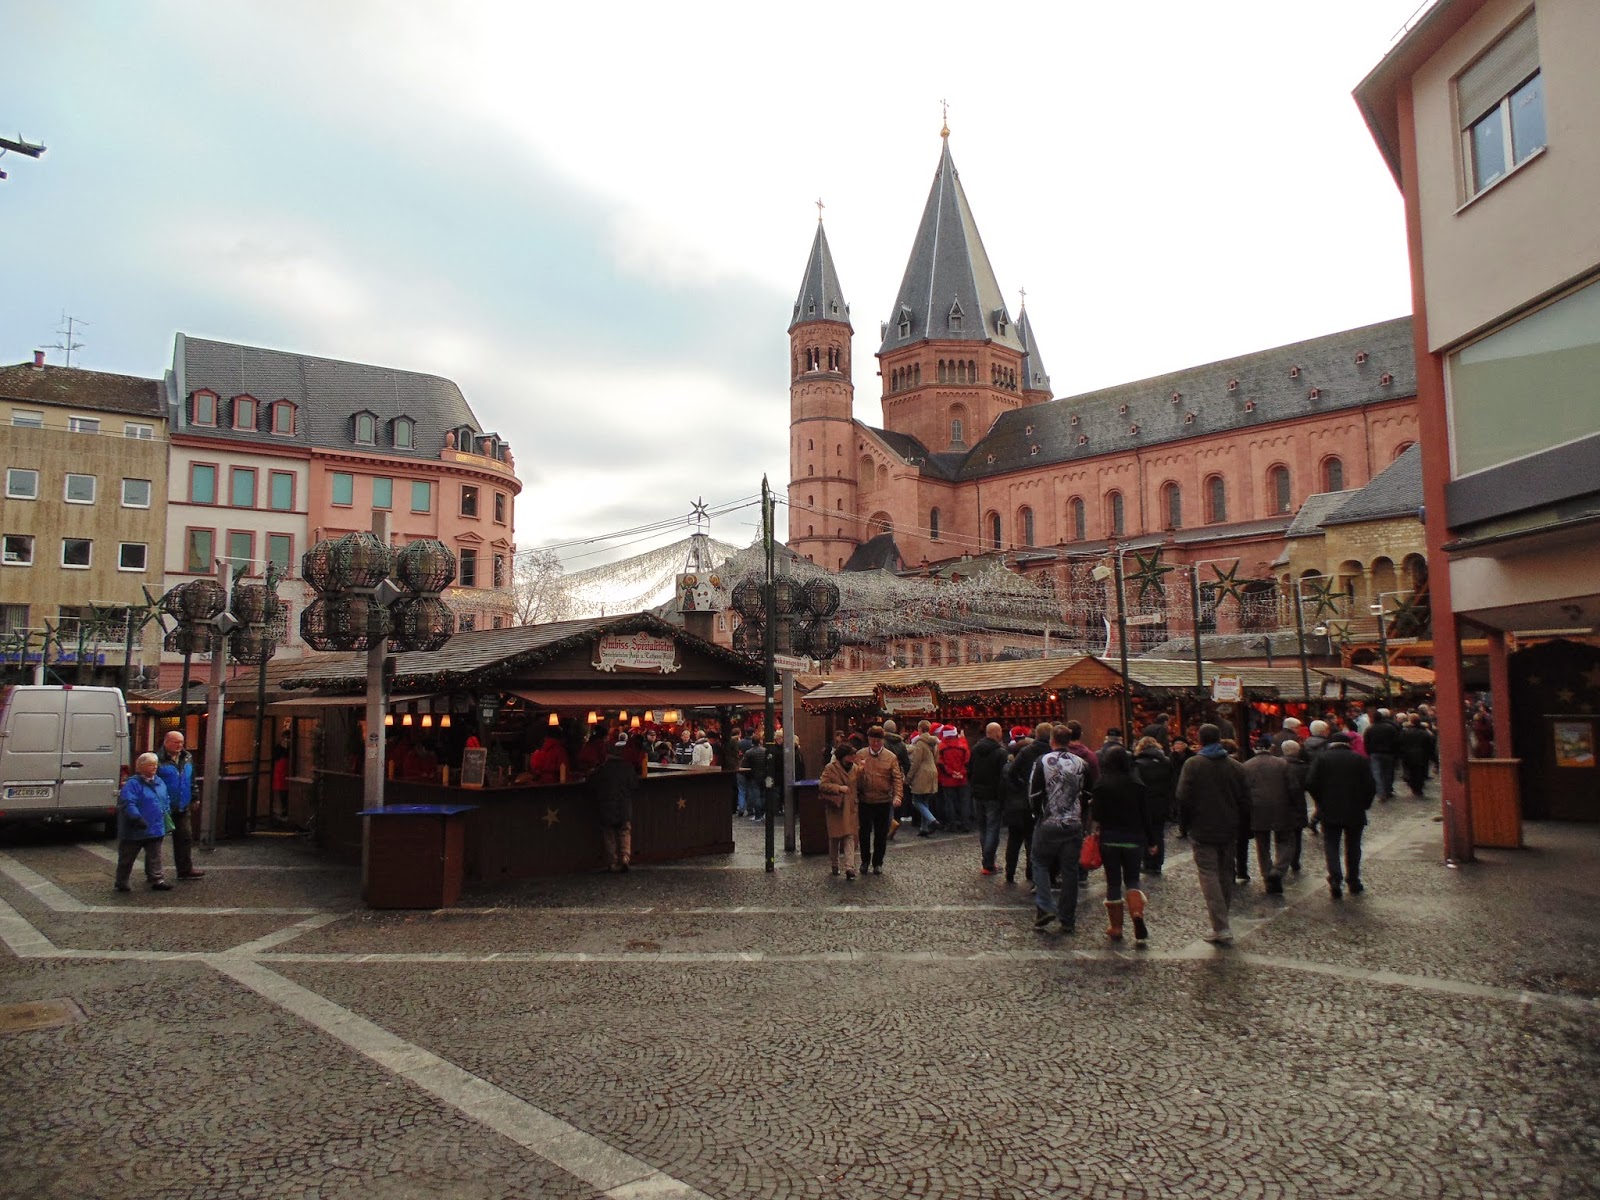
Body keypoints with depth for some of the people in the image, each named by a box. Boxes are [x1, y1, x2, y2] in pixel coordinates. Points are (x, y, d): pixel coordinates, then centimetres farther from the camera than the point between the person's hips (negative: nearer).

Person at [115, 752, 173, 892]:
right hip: (135, 831, -6)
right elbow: (128, 803, -23)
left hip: (156, 829, 6)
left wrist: (166, 811, 10)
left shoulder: (159, 782, 11)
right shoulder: (133, 783, -14)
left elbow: (166, 799, 23)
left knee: (155, 856, 9)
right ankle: (121, 882, 20)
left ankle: (157, 879, 13)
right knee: (127, 858, 9)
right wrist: (137, 818, -30)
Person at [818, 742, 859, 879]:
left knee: (850, 837, -7)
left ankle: (850, 867, -14)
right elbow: (822, 785, -16)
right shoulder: (830, 768, -6)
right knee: (834, 838, 8)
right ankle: (834, 864, 24)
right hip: (836, 808, -4)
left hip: (850, 808, 4)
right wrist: (839, 788, -23)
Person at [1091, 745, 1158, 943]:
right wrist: (1151, 841, 8)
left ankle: (1115, 929, 11)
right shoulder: (1137, 784, -2)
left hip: (1109, 838, -1)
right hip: (1134, 838, 1)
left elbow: (1096, 815, -9)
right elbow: (1146, 815, 1)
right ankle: (1137, 913, -14)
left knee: (1113, 883, 8)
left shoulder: (1102, 785, -7)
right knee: (1132, 880, 13)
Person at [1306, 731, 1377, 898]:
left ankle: (1335, 879, -14)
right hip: (1355, 812, 1)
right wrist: (1364, 804, 9)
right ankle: (1353, 882, 19)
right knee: (1353, 846, 14)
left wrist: (1320, 802, 4)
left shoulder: (1322, 758, -1)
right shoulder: (1359, 759, 2)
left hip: (1329, 811, -1)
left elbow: (1310, 783, -9)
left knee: (1331, 844, 3)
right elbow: (1371, 786, -4)